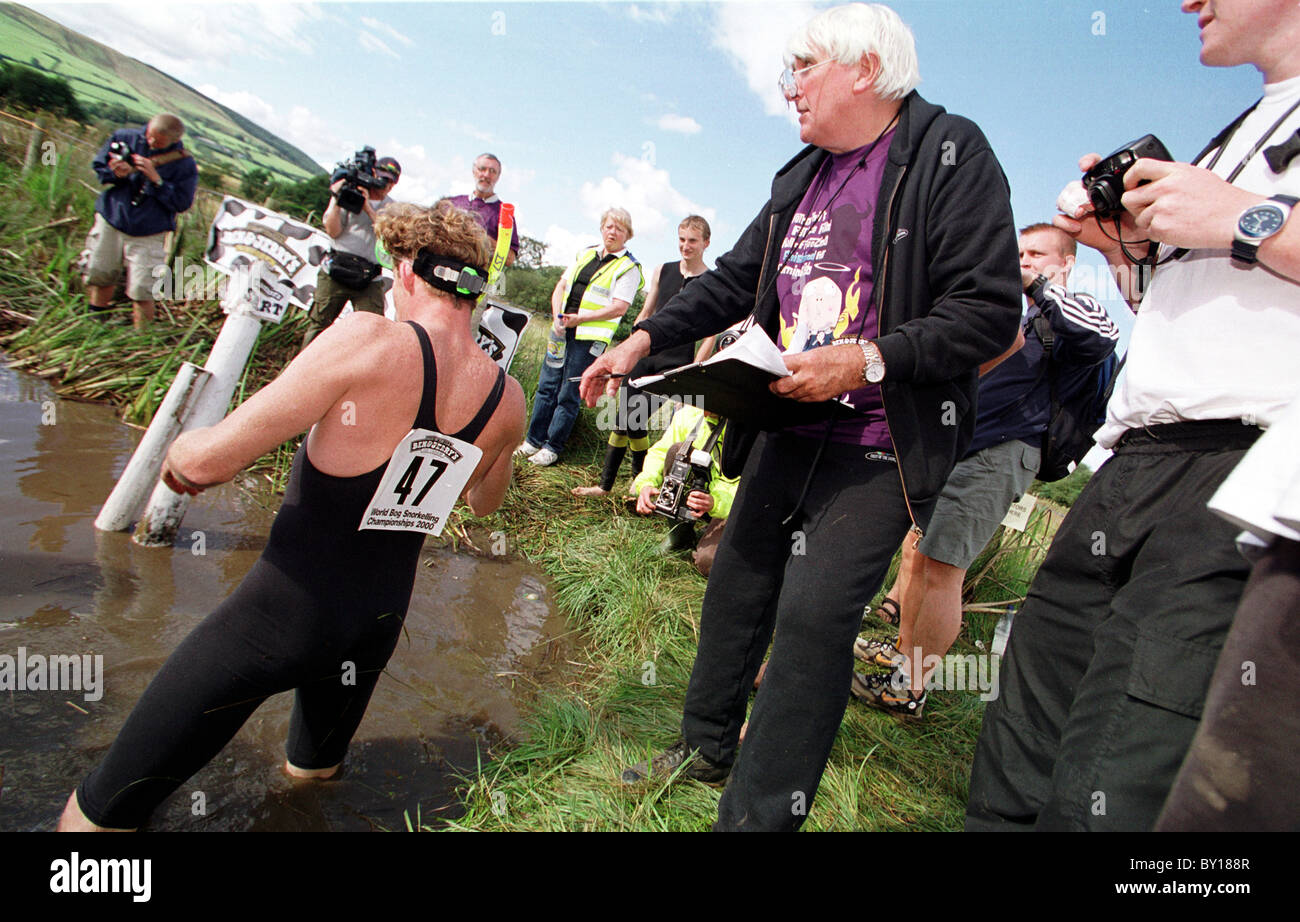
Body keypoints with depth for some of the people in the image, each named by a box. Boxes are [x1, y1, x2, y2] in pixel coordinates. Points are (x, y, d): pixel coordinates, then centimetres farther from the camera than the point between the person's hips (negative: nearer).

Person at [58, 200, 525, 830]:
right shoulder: (507, 400, -7)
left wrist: (180, 450, 3)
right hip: (378, 623, 6)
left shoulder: (368, 341, -24)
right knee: (314, 778, 35)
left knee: (104, 807, 14)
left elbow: (208, 460, -20)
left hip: (283, 611, -5)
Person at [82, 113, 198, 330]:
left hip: (148, 234, -4)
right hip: (111, 221, 4)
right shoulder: (124, 138, -2)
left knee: (141, 292, -6)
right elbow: (98, 165, 7)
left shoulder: (184, 164, -11)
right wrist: (115, 173, -15)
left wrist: (156, 179, -23)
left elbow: (181, 203, -14)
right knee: (100, 275, 16)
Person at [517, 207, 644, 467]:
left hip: (590, 337, -6)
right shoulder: (586, 254, 16)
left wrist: (579, 318, -17)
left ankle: (553, 447, 8)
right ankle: (533, 440, 18)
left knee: (569, 395, -2)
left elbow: (619, 308, -14)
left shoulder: (628, 268, -3)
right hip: (562, 330, 6)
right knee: (547, 386, 8)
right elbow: (561, 287, 16)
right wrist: (557, 318, -1)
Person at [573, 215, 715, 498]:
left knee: (636, 420, -14)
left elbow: (710, 336, -6)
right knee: (621, 419, 3)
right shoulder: (663, 271, 10)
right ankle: (605, 485, 15)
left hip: (675, 366, -5)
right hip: (644, 356, 5)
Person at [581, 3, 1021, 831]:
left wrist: (869, 359, -23)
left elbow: (991, 311, -15)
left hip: (879, 445, -7)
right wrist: (644, 339, 7)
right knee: (737, 584, 12)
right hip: (788, 430, 8)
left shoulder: (952, 155, -7)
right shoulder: (801, 179, 16)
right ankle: (706, 747, 33)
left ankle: (758, 814, 1)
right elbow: (732, 282, 19)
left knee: (814, 614, -14)